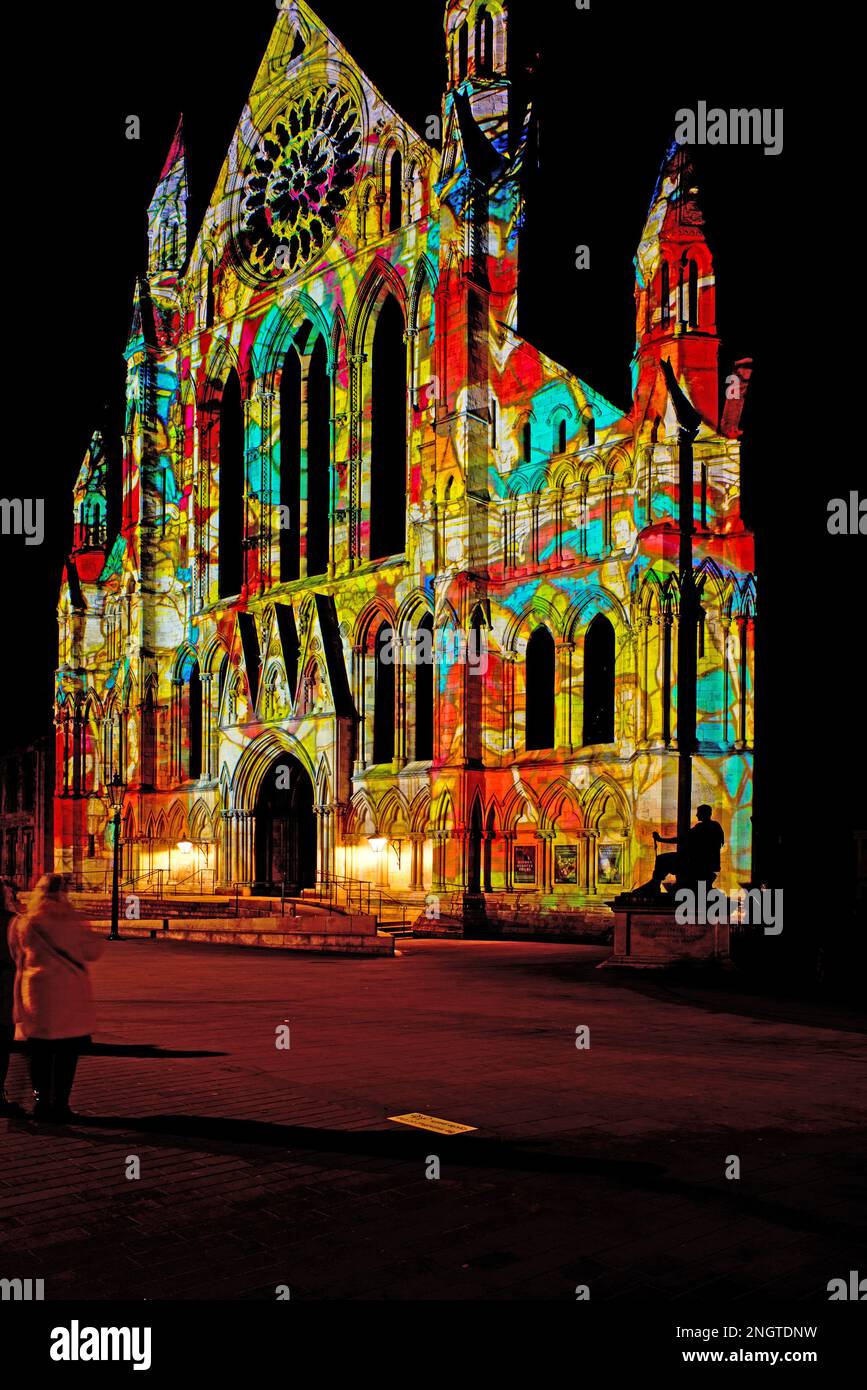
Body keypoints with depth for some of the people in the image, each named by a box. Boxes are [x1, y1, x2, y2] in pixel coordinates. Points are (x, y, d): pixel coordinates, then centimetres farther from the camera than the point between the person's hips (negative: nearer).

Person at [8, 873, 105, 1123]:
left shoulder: (24, 924, -2)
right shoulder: (71, 922, -8)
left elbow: (17, 955, 8)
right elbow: (95, 950, -2)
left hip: (37, 992, 2)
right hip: (70, 994, -2)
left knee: (40, 1052, 12)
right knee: (67, 1053, 7)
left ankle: (42, 1102, 13)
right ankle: (60, 1104, 7)